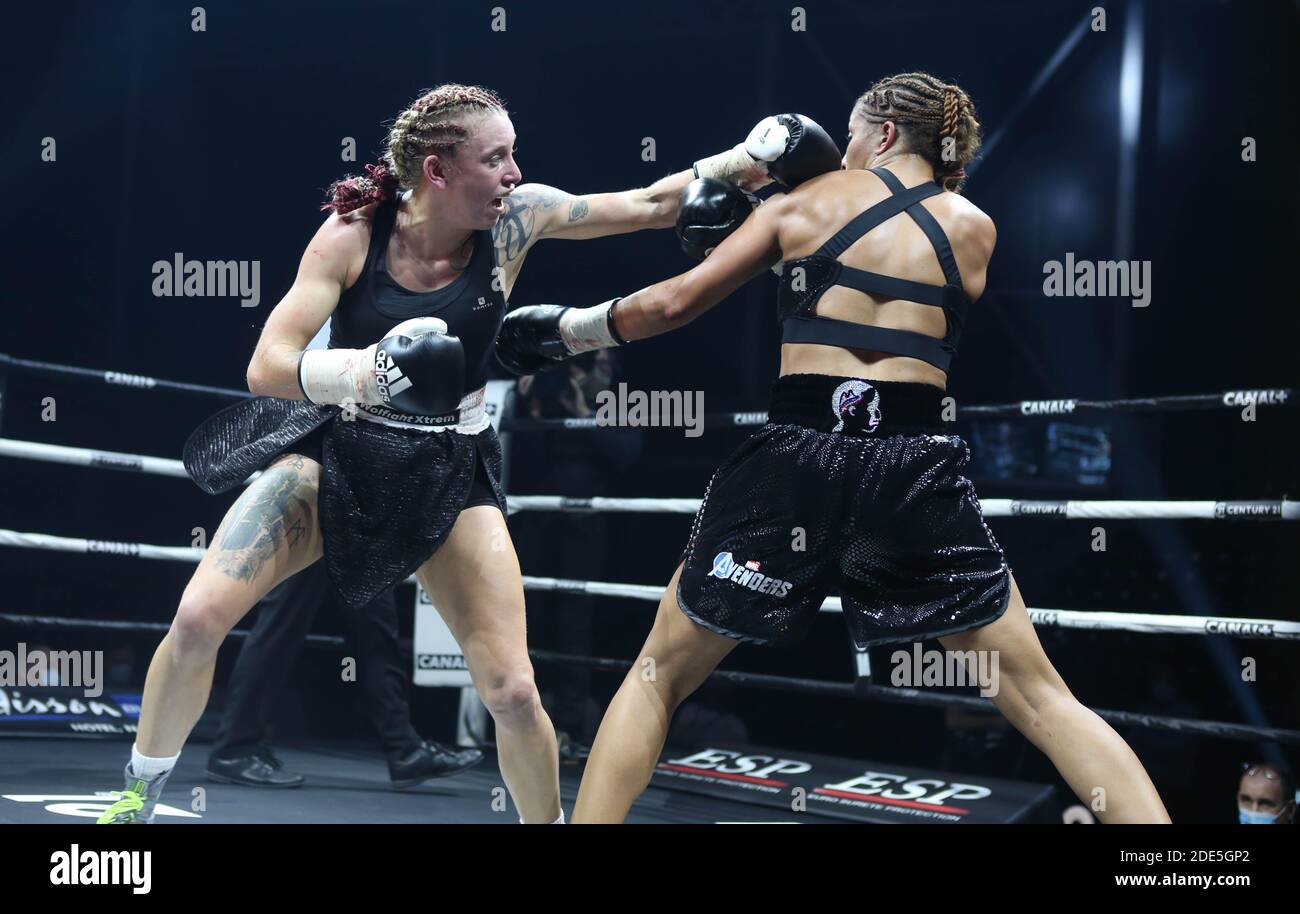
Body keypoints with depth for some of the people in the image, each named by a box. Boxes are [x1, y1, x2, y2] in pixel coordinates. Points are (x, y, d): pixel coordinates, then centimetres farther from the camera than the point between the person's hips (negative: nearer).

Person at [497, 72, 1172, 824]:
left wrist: (567, 329, 26)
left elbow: (676, 302, 11)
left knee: (658, 677, 16)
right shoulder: (975, 228, 15)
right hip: (916, 469, 1)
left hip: (795, 459, -1)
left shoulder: (808, 201, 13)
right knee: (1041, 699, 9)